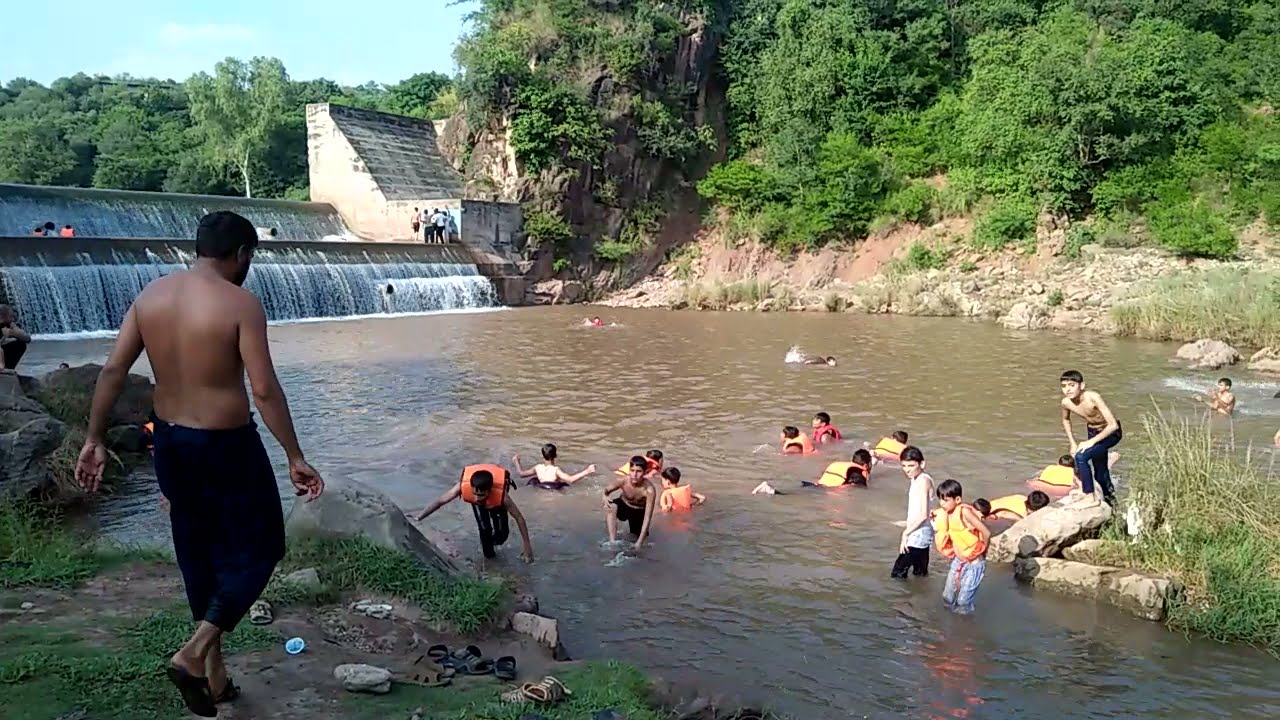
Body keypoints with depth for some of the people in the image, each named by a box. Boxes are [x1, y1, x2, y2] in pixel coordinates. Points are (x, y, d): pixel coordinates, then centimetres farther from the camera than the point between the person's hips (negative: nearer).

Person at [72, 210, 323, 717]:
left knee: (198, 555, 19)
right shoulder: (240, 304, -17)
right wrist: (295, 458, -15)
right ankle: (194, 654, 1)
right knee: (257, 549, 11)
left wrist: (94, 440, 8)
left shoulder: (150, 294, 1)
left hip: (170, 441, 7)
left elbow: (113, 370, 1)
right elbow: (265, 390, -20)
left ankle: (212, 669, 29)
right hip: (225, 446, -7)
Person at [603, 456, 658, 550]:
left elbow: (647, 517, -34)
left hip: (639, 512, 0)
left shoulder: (649, 490, -37)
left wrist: (639, 542, -39)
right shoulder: (624, 480, -32)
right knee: (610, 507, -33)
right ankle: (613, 542, -27)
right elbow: (606, 490, -12)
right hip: (623, 505, 0)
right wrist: (605, 497, -39)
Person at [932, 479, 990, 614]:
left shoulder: (965, 512, -24)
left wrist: (982, 552, -9)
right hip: (958, 560, 7)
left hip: (974, 563, -7)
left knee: (963, 601, -4)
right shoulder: (944, 514, -3)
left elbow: (986, 533, -22)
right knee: (947, 597, 9)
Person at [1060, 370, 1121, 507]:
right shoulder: (1066, 402, -15)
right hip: (1093, 432, 7)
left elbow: (1113, 425, -36)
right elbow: (1066, 420, 10)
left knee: (1081, 457, -28)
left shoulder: (1093, 398, -34)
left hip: (1110, 433, -6)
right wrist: (1072, 443, 3)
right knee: (1100, 475, 17)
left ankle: (1090, 497, -15)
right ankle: (1111, 503, 43)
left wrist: (1091, 441, -33)